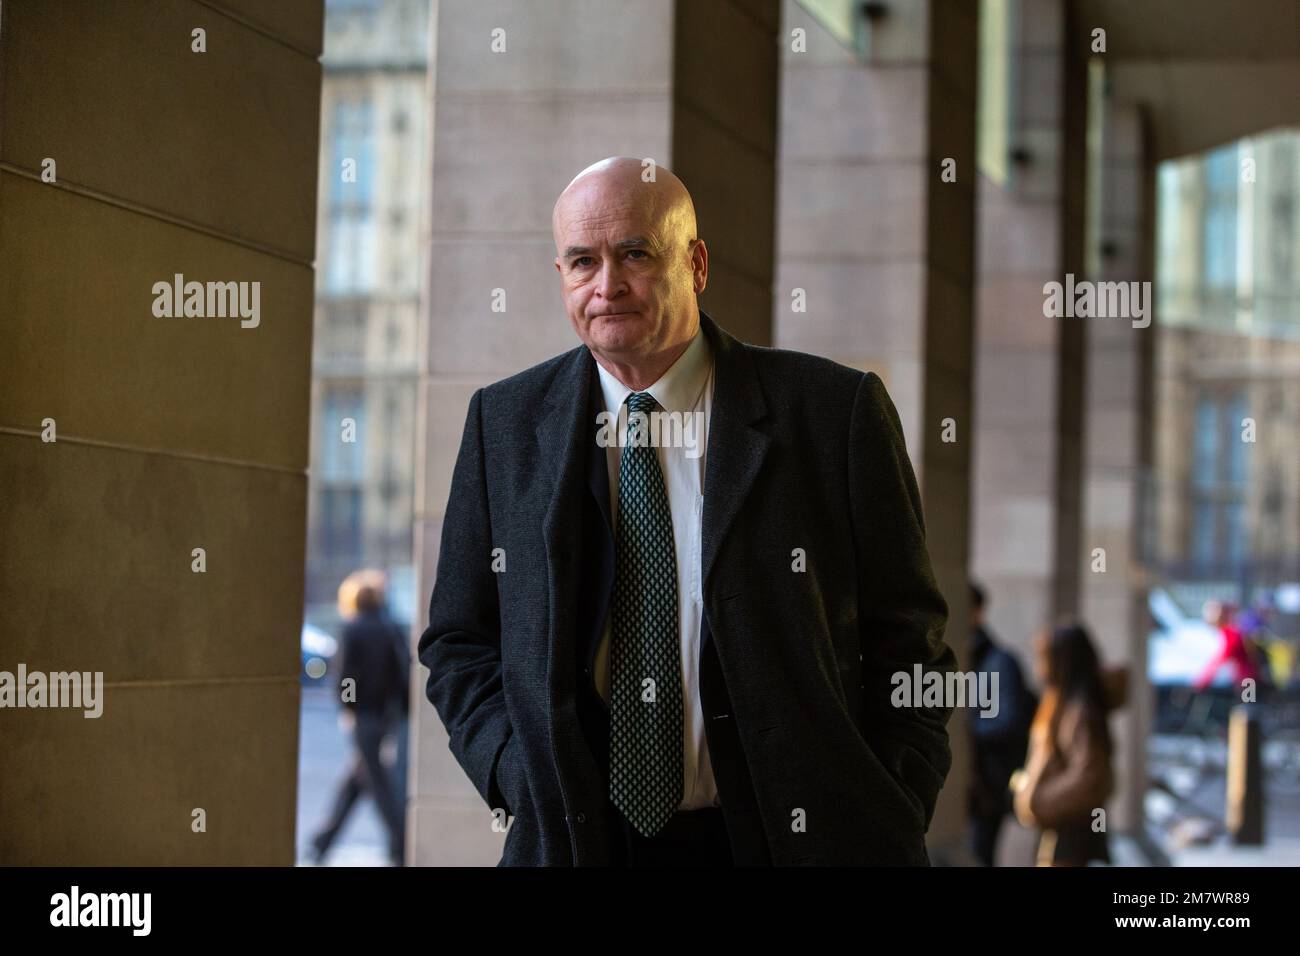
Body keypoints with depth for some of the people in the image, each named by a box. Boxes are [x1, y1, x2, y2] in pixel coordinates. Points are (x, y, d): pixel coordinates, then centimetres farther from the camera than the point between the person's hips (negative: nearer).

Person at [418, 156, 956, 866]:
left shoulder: (836, 411, -4)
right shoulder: (504, 422, 3)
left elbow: (909, 646, 0)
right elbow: (458, 642, 9)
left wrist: (886, 833, -10)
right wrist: (525, 776, -7)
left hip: (786, 838, -1)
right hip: (578, 841, 2)